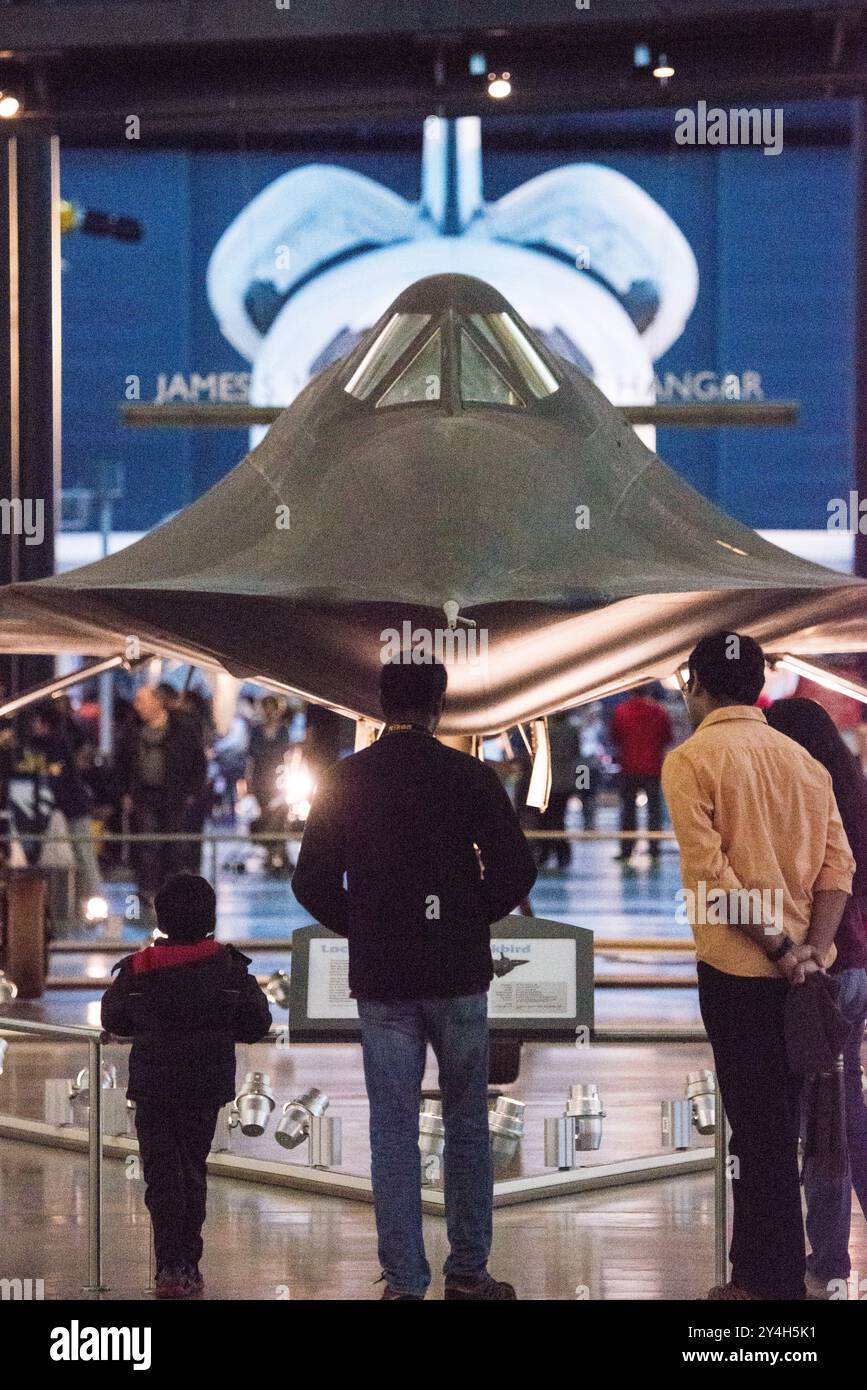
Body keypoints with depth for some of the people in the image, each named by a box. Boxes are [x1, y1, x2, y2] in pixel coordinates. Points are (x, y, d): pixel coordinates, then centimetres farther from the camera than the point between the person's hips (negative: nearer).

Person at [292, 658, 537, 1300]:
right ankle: (468, 1271, 14)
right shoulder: (470, 776, -5)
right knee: (467, 1123, 12)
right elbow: (516, 870, -7)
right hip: (459, 976, -1)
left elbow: (312, 882, 0)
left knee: (393, 1130, 3)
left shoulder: (344, 782, -1)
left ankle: (405, 1282, 1)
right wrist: (472, 919, 10)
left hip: (381, 982, 1)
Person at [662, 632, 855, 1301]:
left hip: (742, 969, -5)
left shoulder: (692, 761, -8)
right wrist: (811, 948, -8)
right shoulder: (804, 760, 9)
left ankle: (774, 1282, 5)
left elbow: (709, 873, -17)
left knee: (760, 1128, 1)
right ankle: (757, 1269, 22)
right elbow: (838, 862, 1)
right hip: (804, 970, 5)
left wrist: (776, 946, -13)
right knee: (779, 1125, 13)